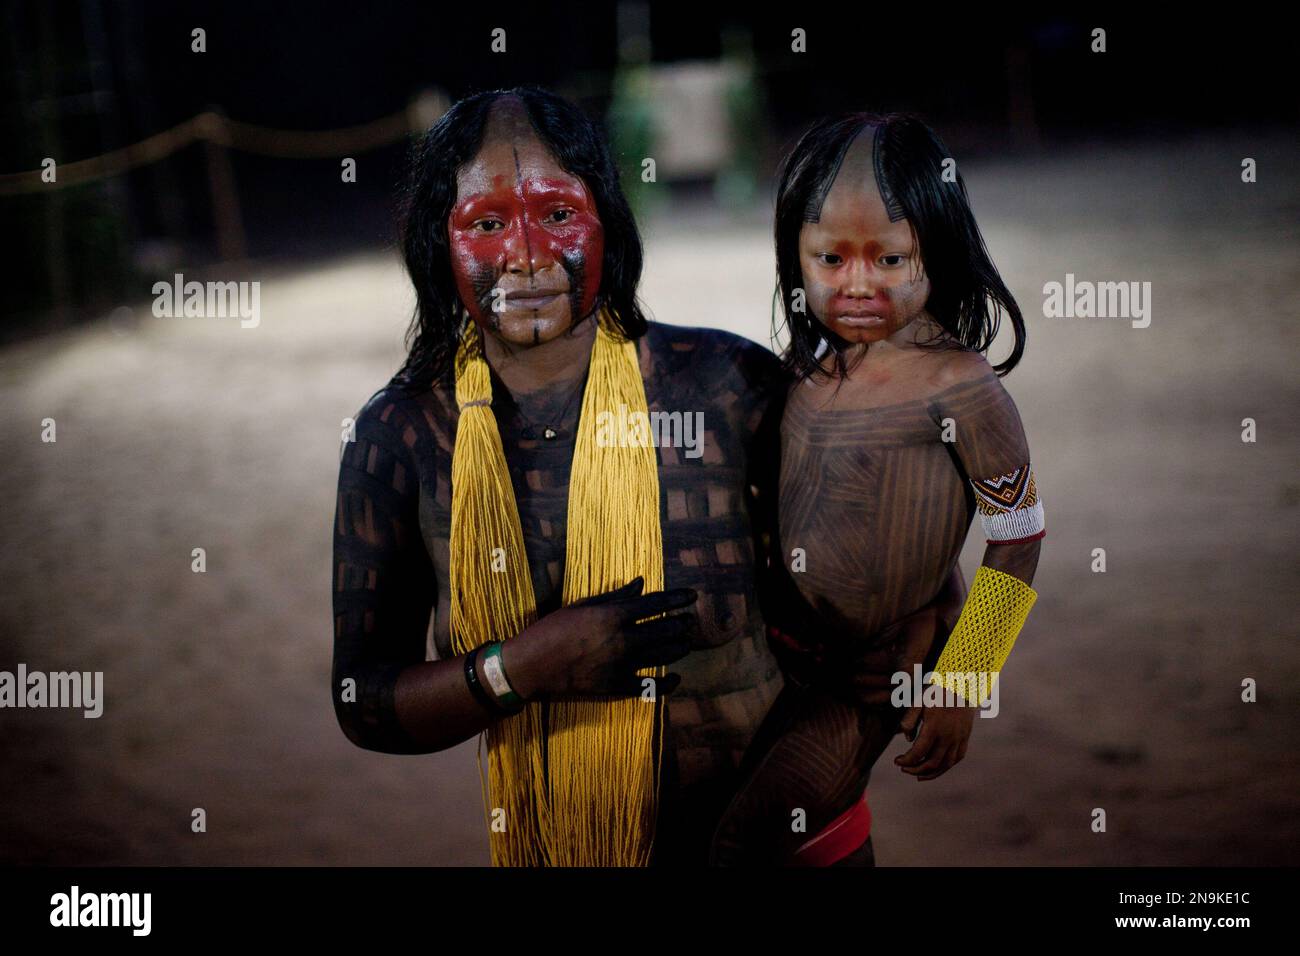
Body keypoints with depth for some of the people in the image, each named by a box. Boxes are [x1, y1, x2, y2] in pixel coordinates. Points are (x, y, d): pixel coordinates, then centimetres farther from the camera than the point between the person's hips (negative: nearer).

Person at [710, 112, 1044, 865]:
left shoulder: (959, 387, -18)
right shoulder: (809, 364, -1)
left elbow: (1018, 537, -13)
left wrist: (960, 689, -12)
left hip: (870, 686, -6)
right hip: (781, 655, 6)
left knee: (747, 839, -7)